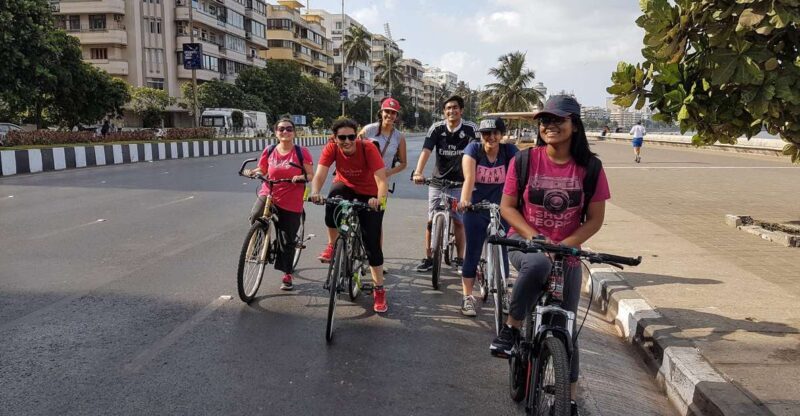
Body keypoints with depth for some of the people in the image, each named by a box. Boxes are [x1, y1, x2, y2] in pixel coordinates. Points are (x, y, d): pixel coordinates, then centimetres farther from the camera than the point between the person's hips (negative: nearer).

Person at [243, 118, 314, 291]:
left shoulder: (302, 152, -4)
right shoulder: (269, 151, 4)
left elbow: (310, 174, -3)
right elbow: (262, 170, 12)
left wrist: (301, 177, -24)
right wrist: (252, 172, -10)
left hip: (292, 203, -1)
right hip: (268, 194, 2)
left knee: (288, 240, 6)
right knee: (255, 216, -31)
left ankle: (287, 275, 24)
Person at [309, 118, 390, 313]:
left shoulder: (368, 148, -29)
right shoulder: (331, 148, -22)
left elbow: (381, 180, -37)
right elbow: (320, 174, -33)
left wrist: (379, 199, -58)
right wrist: (315, 192, -54)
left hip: (369, 194, -2)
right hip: (345, 186, 2)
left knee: (372, 242, -7)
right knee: (334, 196, -37)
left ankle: (379, 290, 10)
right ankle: (332, 245, -16)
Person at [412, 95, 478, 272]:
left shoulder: (470, 129, -11)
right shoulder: (436, 128, -8)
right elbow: (426, 151, -19)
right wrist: (418, 173, -34)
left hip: (459, 182, -1)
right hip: (438, 181, 1)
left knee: (459, 222, 3)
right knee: (431, 220, 2)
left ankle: (460, 259, 17)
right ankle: (428, 258, 13)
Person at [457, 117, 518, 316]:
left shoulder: (510, 150, -8)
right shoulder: (473, 149, -11)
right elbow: (469, 178, -25)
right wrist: (464, 200, -43)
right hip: (476, 209, -1)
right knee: (472, 253, 2)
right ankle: (468, 298, 11)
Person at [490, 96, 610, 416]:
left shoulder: (590, 167, -7)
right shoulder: (524, 160, -8)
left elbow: (595, 218, -5)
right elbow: (507, 207, -5)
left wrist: (564, 244, -20)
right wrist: (534, 236, -20)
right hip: (524, 242, -1)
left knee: (565, 328, 7)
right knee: (537, 264, -39)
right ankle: (511, 329, -19)